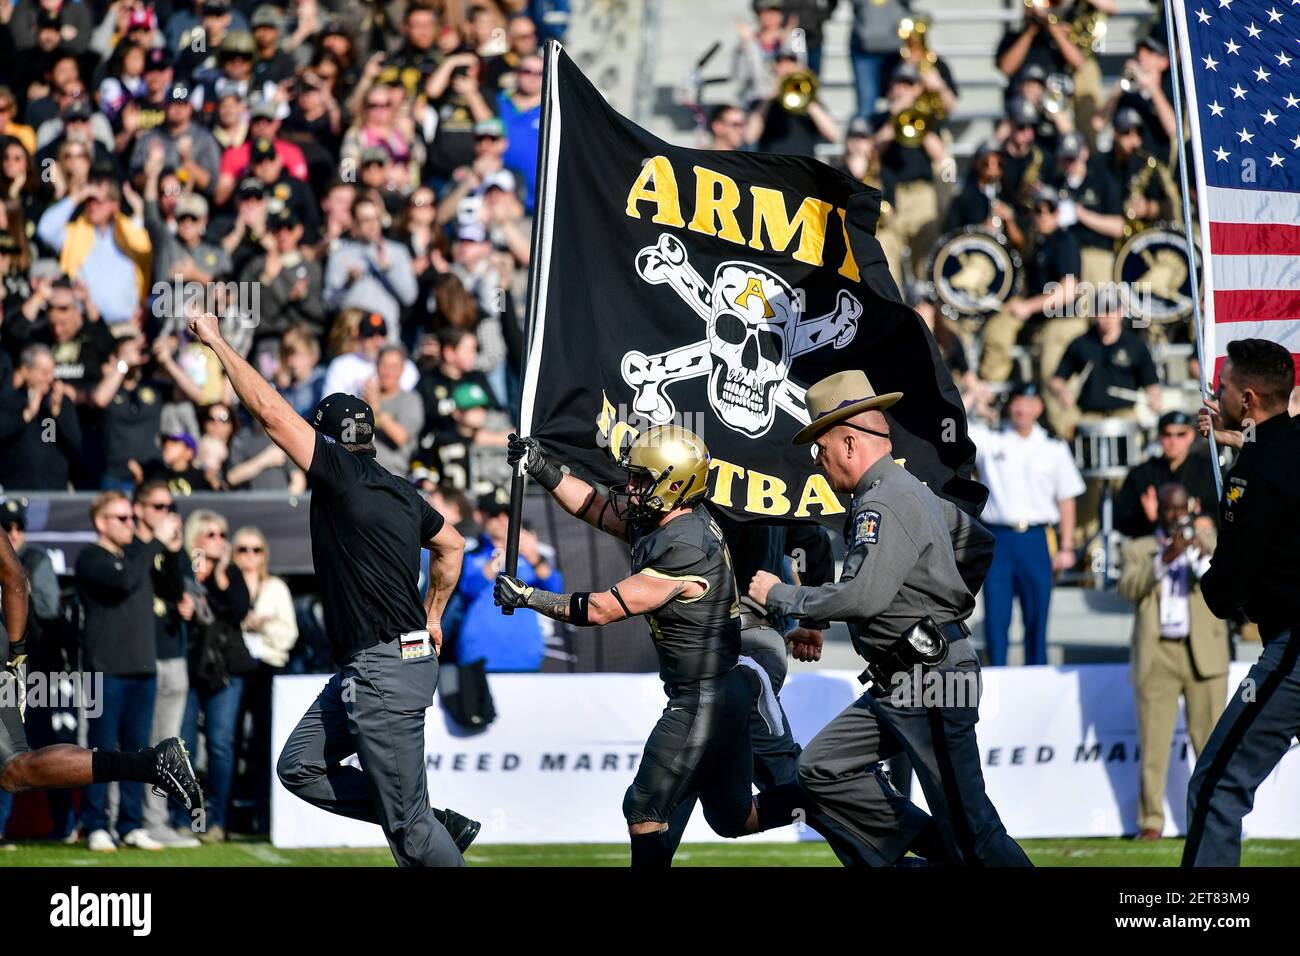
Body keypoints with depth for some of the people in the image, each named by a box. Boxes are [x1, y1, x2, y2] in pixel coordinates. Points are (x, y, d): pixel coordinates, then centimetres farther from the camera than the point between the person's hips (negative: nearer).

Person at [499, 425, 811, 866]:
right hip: (725, 695, 10)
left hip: (702, 702, -10)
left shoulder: (684, 550, -25)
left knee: (645, 810, -1)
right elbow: (596, 508, 17)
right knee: (732, 818, 18)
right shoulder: (659, 520, 3)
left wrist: (528, 597, -14)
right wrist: (543, 470, 4)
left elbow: (604, 609, -22)